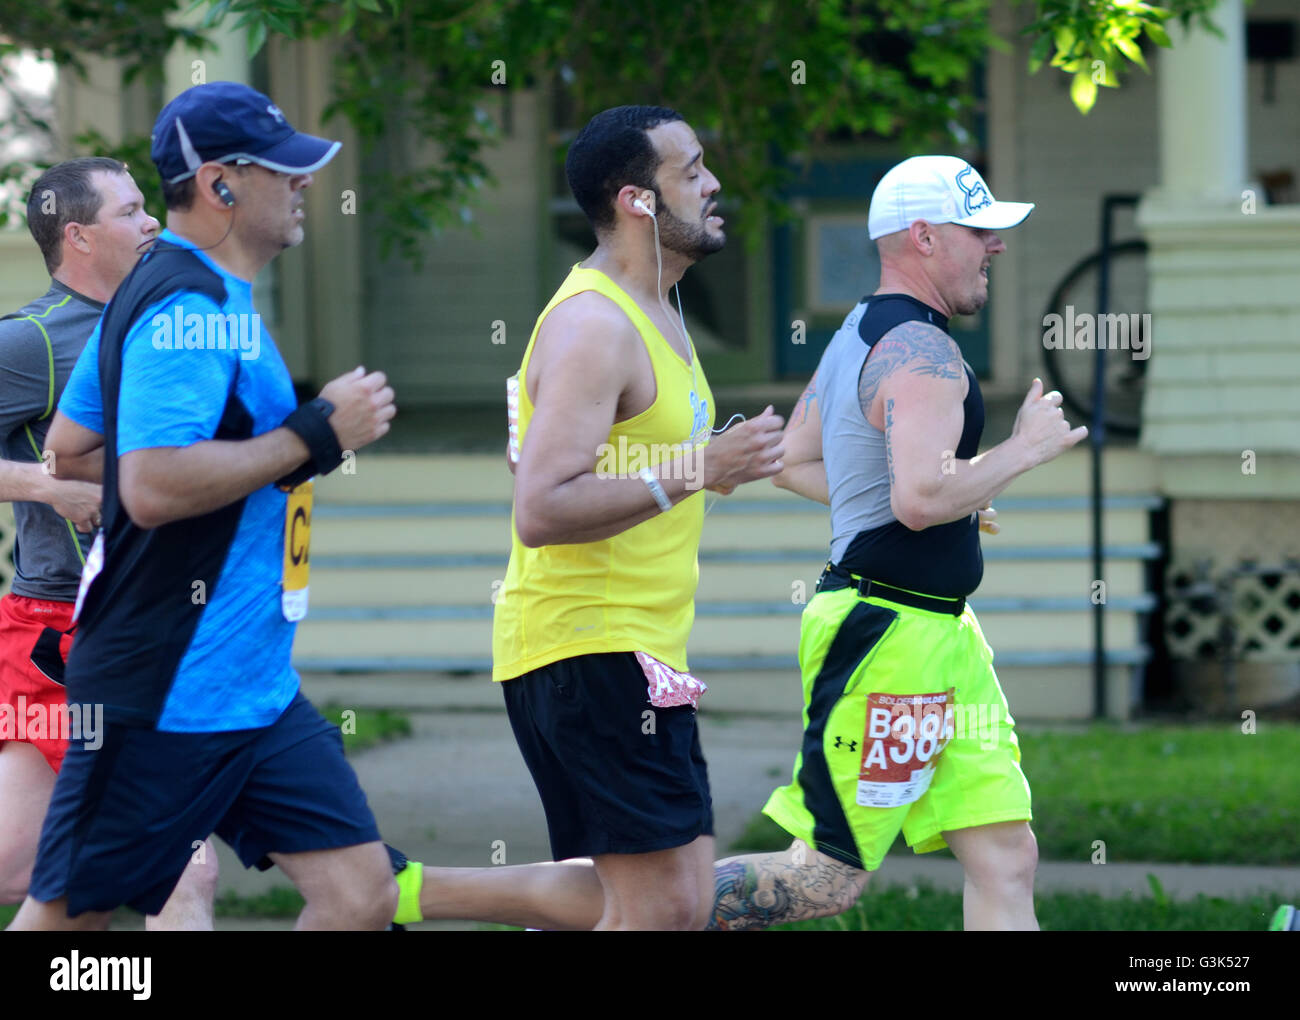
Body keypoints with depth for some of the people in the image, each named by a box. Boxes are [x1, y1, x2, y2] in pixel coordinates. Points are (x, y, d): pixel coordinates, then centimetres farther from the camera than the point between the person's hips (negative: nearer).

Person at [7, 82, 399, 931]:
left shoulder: (187, 296, 14)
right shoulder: (192, 310, -17)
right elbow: (152, 487, -29)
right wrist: (315, 433, -22)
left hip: (258, 693, 10)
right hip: (169, 697, -10)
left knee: (360, 892, 1)